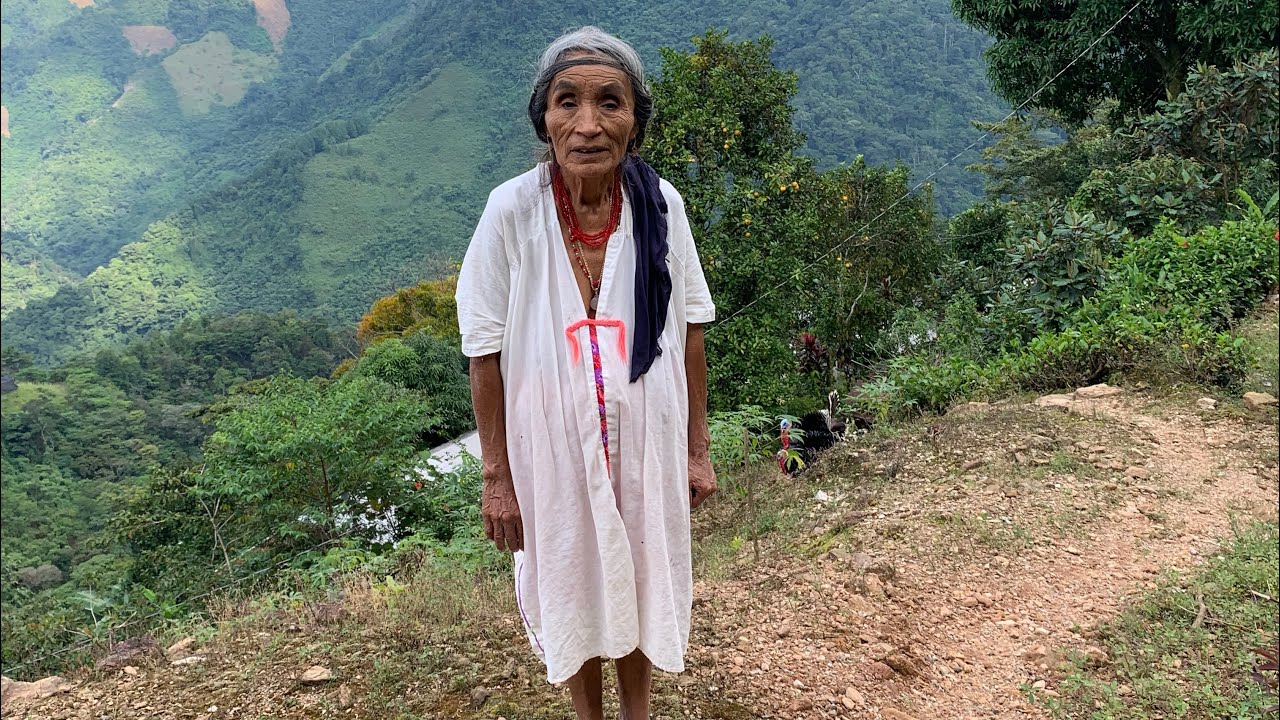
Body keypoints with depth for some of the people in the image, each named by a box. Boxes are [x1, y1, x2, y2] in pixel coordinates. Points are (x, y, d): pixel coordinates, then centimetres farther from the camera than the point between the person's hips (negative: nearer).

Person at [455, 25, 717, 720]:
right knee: (571, 583, 19)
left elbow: (689, 332, -3)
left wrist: (697, 448, 1)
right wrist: (497, 477, -7)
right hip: (554, 444, -1)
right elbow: (487, 355, -11)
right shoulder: (511, 210, -19)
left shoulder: (659, 202, -13)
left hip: (645, 441, 2)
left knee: (641, 577, 20)